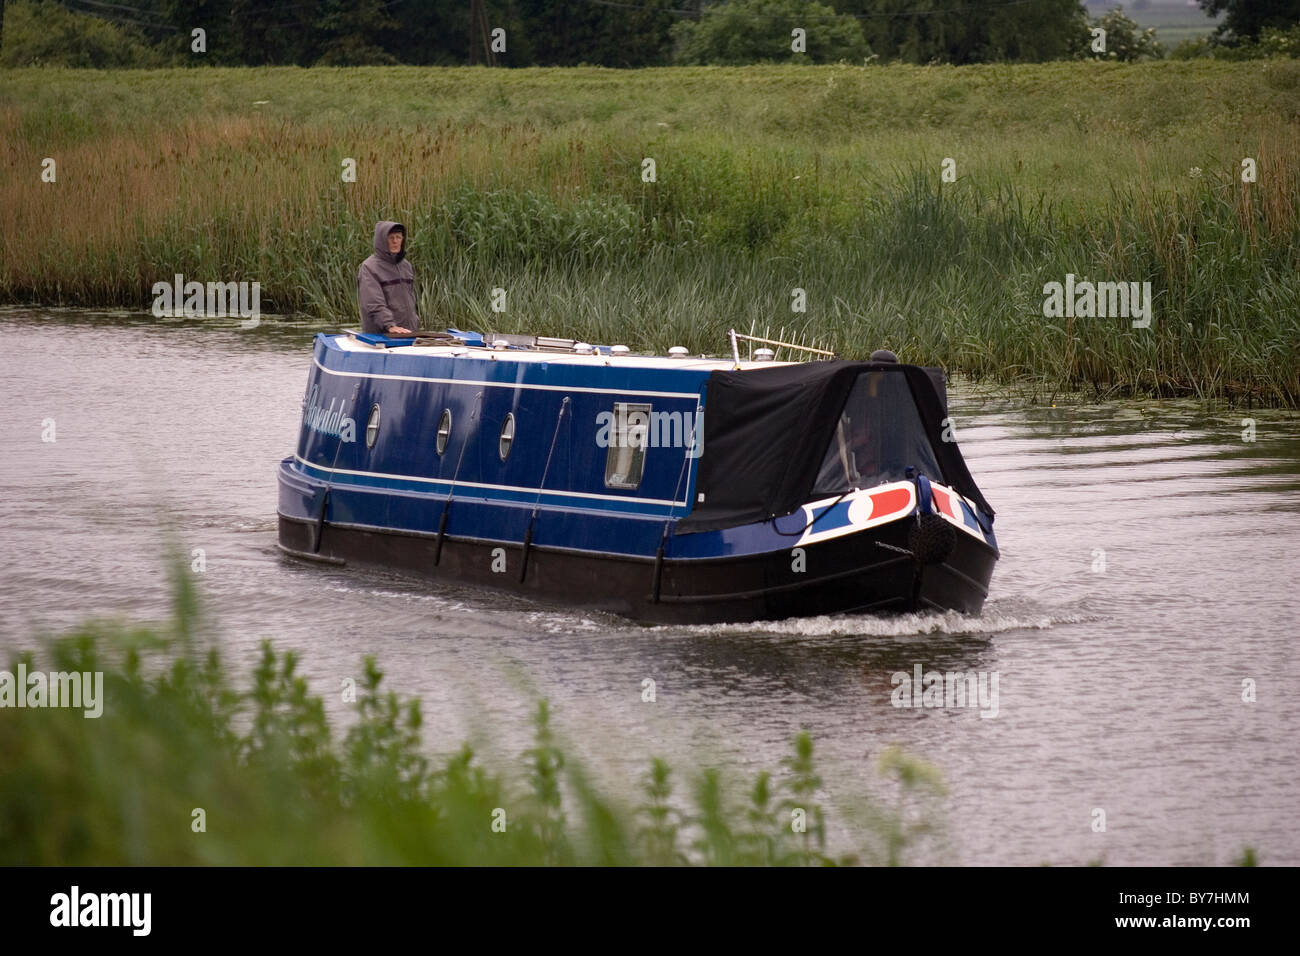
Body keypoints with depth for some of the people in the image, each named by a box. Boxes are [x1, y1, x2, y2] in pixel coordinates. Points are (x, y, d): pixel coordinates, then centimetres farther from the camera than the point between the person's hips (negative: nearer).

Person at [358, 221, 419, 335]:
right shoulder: (369, 268, -7)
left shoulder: (406, 266, 16)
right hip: (380, 333, -6)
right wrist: (390, 326, -29)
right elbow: (374, 304, -18)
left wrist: (415, 322, 16)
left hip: (407, 332, 6)